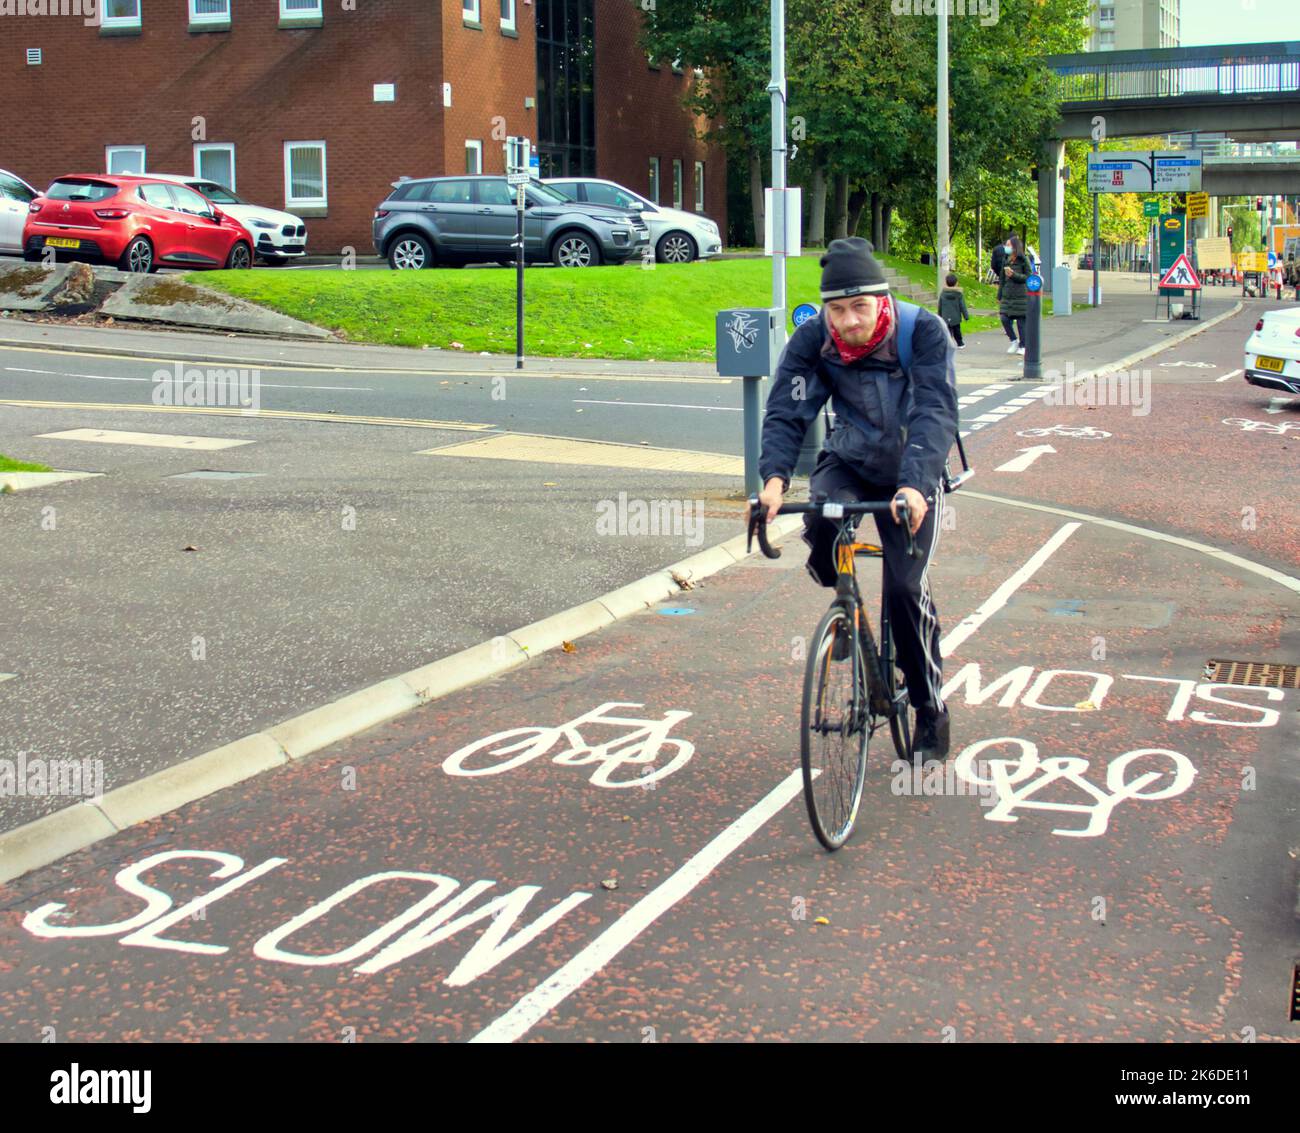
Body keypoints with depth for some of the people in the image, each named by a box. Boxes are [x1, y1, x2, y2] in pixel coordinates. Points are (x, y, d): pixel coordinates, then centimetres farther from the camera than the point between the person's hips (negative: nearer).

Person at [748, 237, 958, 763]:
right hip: (849, 464, 2)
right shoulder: (812, 341, -18)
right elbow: (786, 412, -24)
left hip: (911, 477, -2)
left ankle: (931, 710, 6)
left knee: (905, 586, -14)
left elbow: (935, 414, -33)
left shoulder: (924, 333, -24)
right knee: (821, 522, -31)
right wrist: (774, 477, -43)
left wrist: (914, 485, -49)